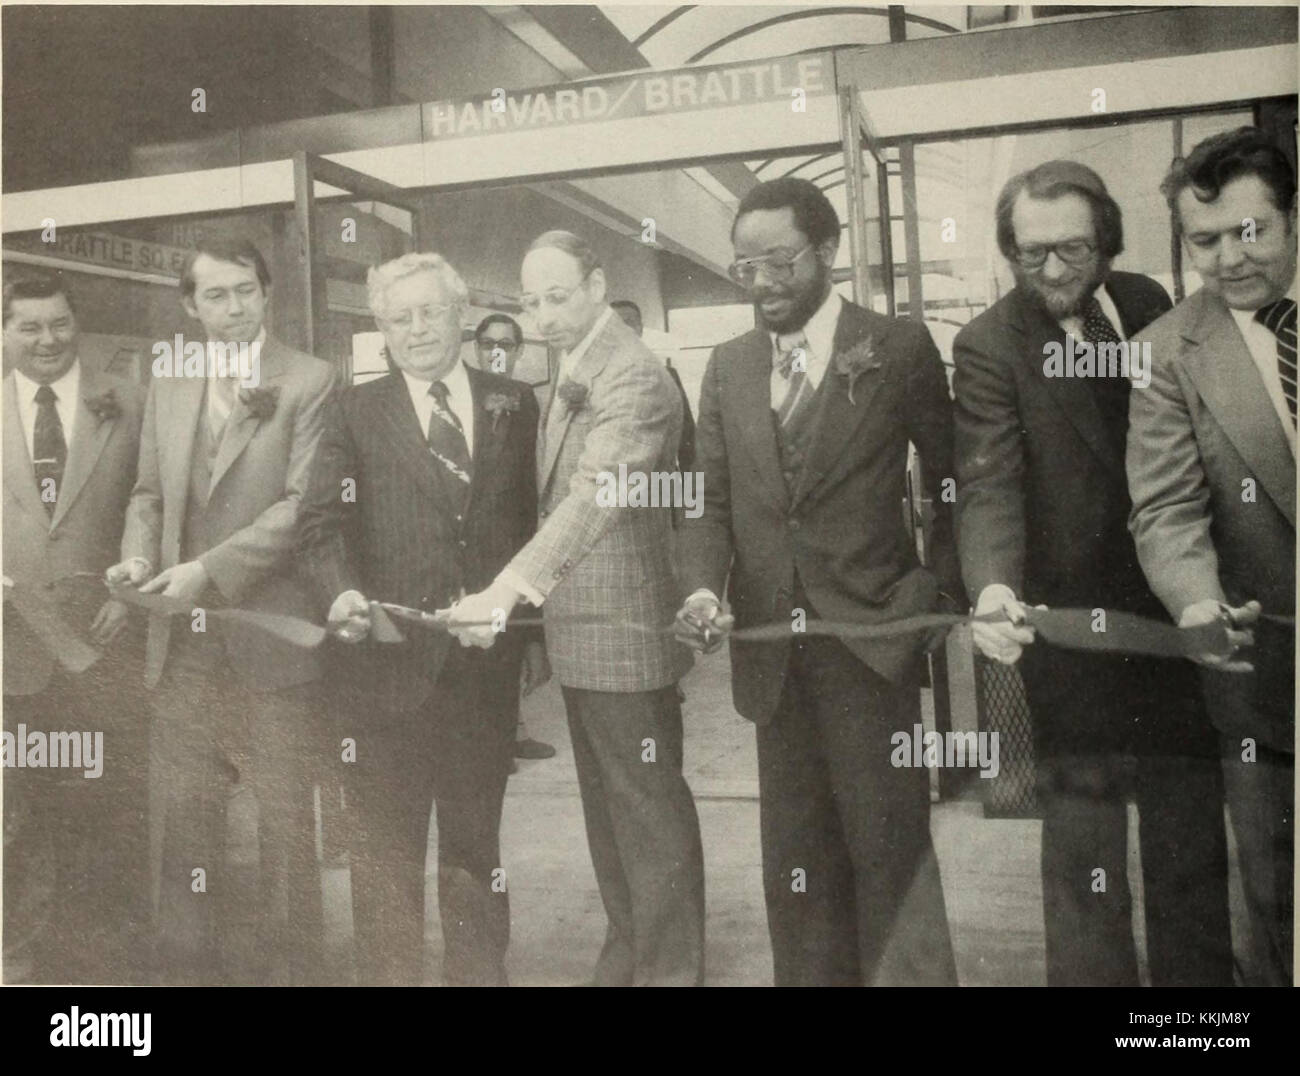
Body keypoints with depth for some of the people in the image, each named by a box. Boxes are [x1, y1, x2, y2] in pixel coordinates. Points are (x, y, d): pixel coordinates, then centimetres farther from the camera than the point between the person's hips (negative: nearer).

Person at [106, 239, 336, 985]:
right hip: (184, 640, 5)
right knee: (181, 818, 11)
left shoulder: (310, 381, -5)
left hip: (270, 633, -5)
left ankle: (289, 967, 18)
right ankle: (188, 965, 26)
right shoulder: (169, 383, 13)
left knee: (281, 824, 4)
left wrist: (210, 568, -17)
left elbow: (304, 503, -12)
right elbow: (150, 492, 17)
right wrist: (140, 557, -2)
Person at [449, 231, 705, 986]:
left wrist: (509, 588, -36)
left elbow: (594, 496, -29)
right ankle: (628, 955, 32)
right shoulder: (572, 376, 15)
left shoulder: (635, 377, -16)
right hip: (578, 633, 9)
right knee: (607, 806, 18)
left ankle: (670, 967, 17)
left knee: (649, 810, 2)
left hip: (625, 632, -9)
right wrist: (517, 594, 11)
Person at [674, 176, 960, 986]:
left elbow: (956, 480, 3)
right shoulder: (728, 366, 9)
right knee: (796, 858, 14)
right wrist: (705, 587, -9)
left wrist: (940, 589, -5)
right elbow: (713, 502, 8)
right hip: (772, 648, 4)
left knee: (890, 848, 3)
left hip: (870, 640, -4)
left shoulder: (898, 348, -3)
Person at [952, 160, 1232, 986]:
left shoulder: (1148, 305, 5)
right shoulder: (989, 346, -10)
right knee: (1082, 850, 3)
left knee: (1194, 839, 16)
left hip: (1176, 612, 5)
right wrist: (994, 587, -39)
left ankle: (1199, 973, 33)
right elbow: (989, 483, -21)